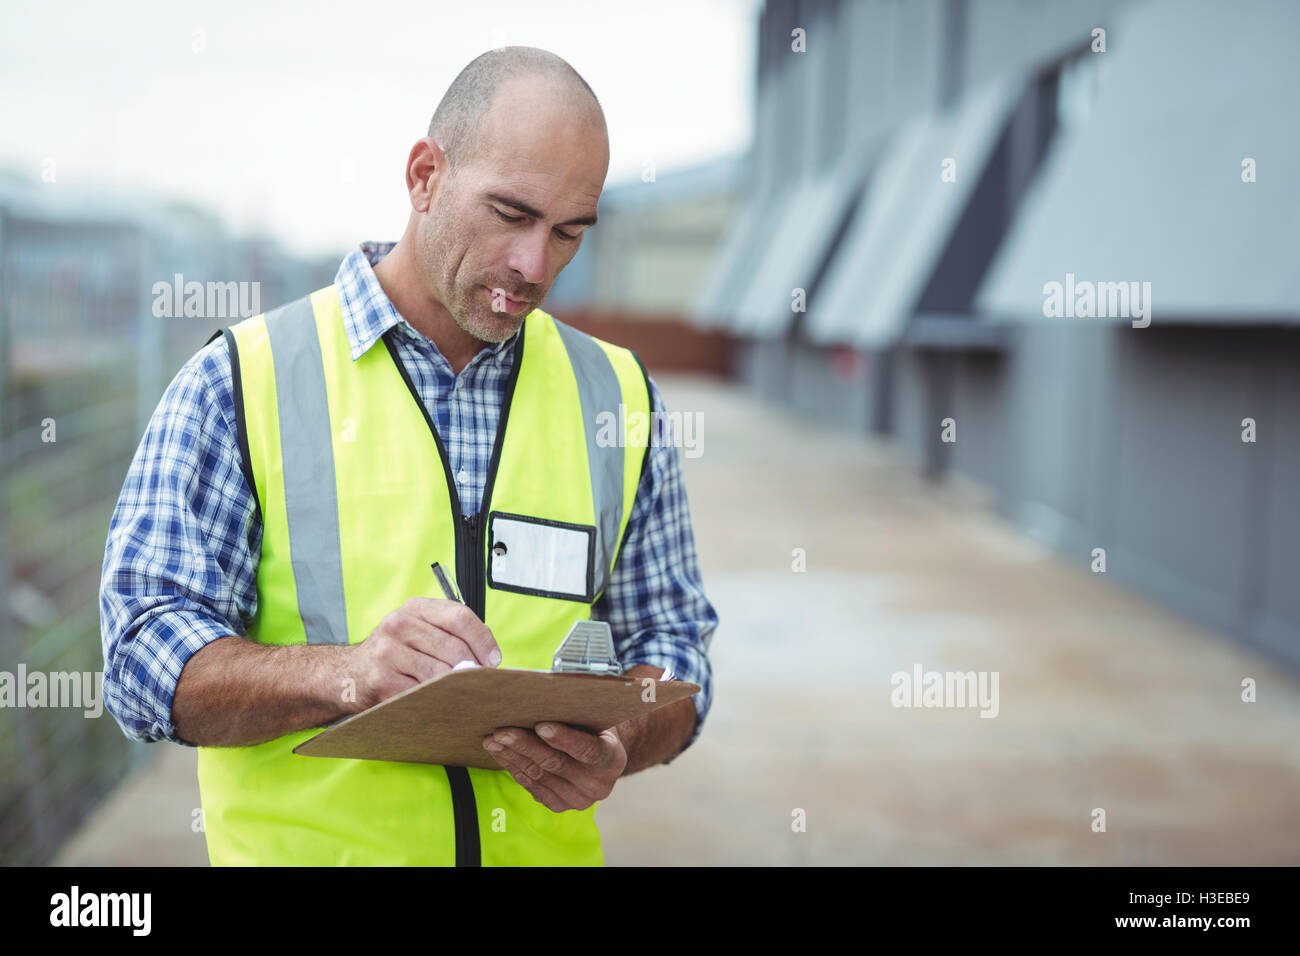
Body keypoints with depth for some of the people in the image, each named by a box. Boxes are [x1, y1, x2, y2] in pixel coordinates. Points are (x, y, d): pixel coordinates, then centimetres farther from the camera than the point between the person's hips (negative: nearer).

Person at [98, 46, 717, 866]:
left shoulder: (618, 397, 10)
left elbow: (671, 643, 13)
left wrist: (617, 747, -8)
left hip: (548, 845, 2)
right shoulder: (241, 383, 0)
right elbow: (145, 655, -6)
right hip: (304, 844, -2)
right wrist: (344, 673, -22)